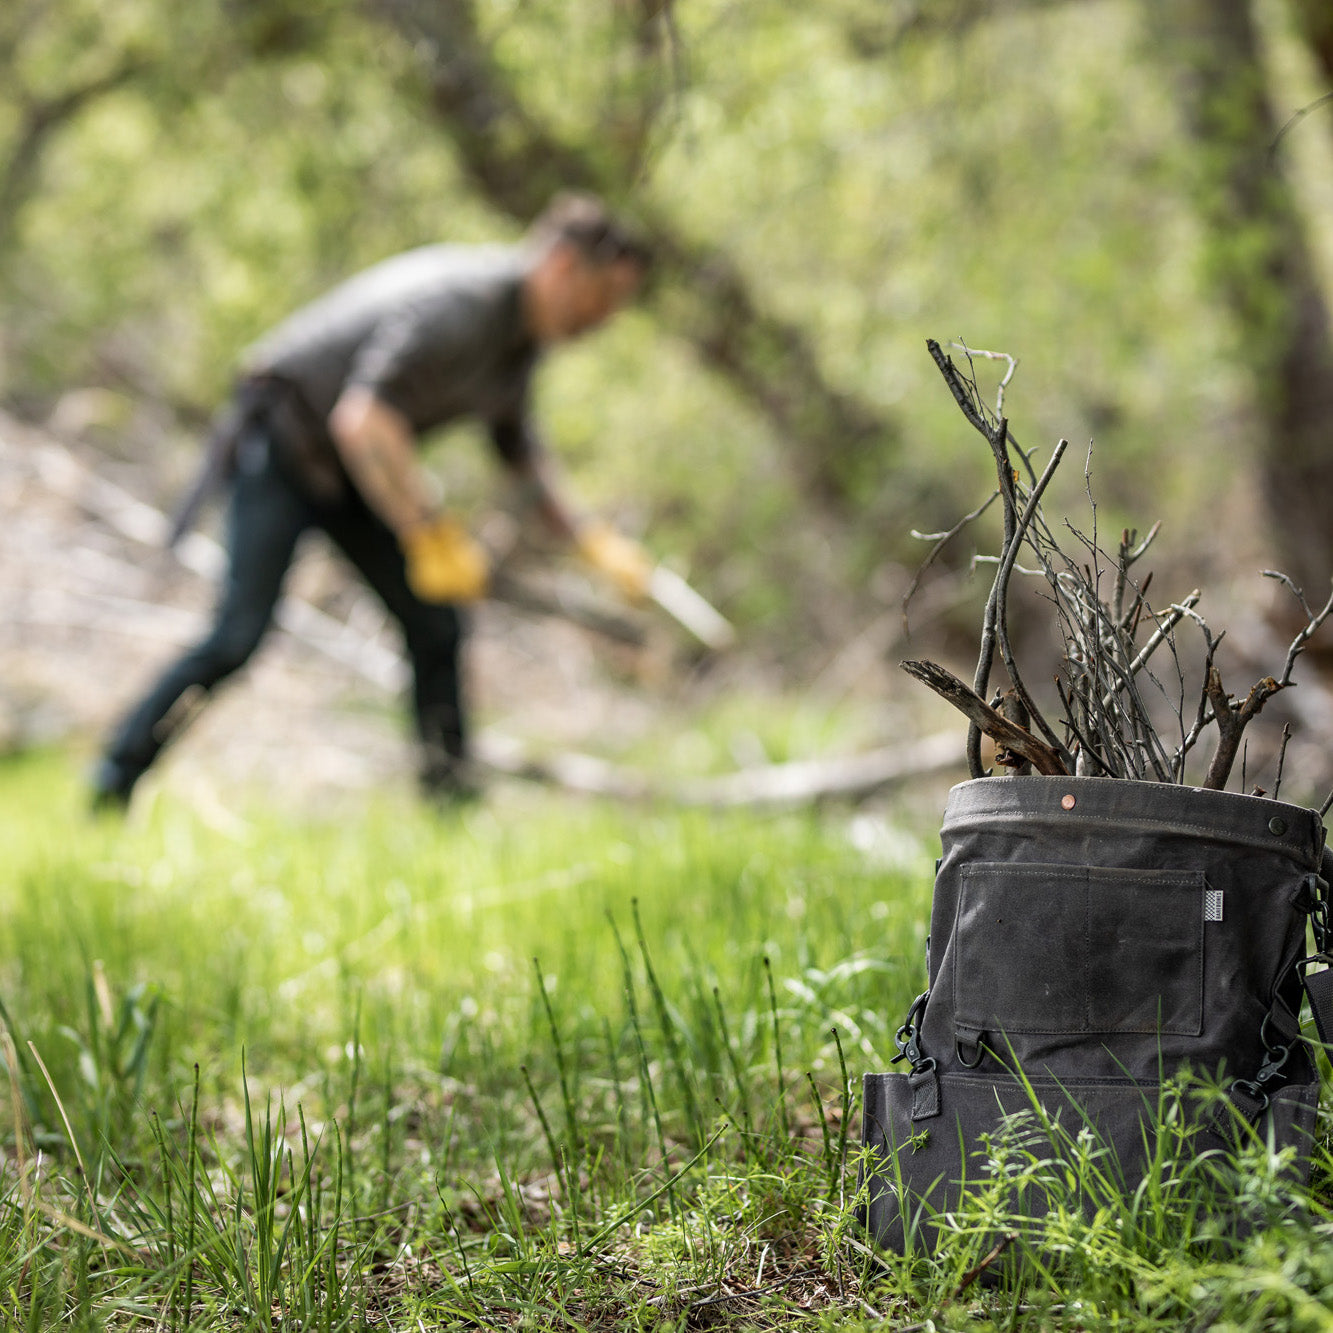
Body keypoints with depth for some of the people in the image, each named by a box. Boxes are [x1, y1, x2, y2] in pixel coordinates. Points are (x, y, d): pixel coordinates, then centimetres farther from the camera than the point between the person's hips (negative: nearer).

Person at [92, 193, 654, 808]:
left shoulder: (522, 324, 2)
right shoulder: (462, 302, -28)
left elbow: (518, 444, 18)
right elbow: (362, 419, -38)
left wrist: (589, 537, 9)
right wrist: (434, 536, -34)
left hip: (357, 465, 9)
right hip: (281, 447, -9)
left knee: (436, 625, -1)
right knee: (240, 635, -17)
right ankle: (114, 785, -7)